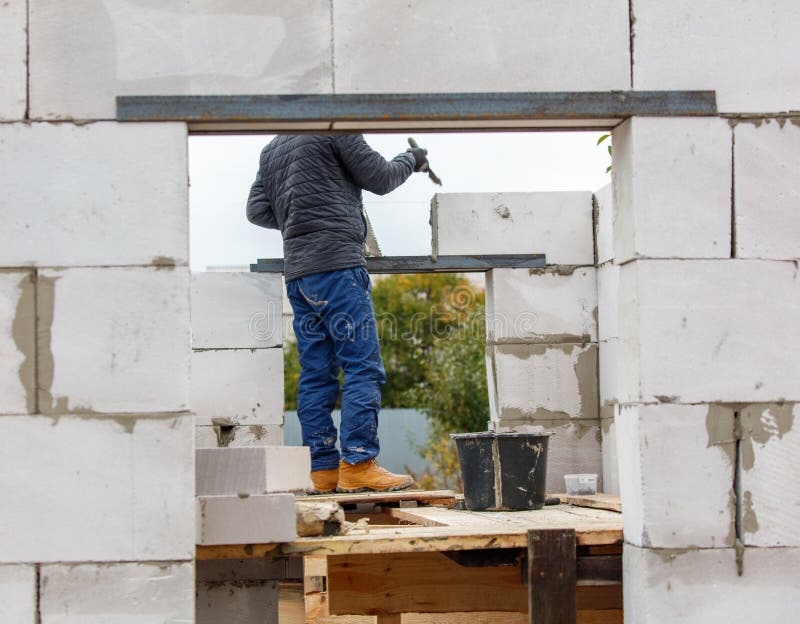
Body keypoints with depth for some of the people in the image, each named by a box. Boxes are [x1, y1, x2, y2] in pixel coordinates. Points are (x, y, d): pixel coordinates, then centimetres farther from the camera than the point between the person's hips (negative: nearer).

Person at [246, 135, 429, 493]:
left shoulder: (271, 150, 23)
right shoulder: (336, 129, 0)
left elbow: (257, 211, 20)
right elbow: (380, 179, 4)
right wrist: (411, 160, 22)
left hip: (297, 271, 8)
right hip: (337, 262, -8)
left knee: (316, 374, 6)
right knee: (363, 367, -8)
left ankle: (323, 469, 4)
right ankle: (357, 464, -14)